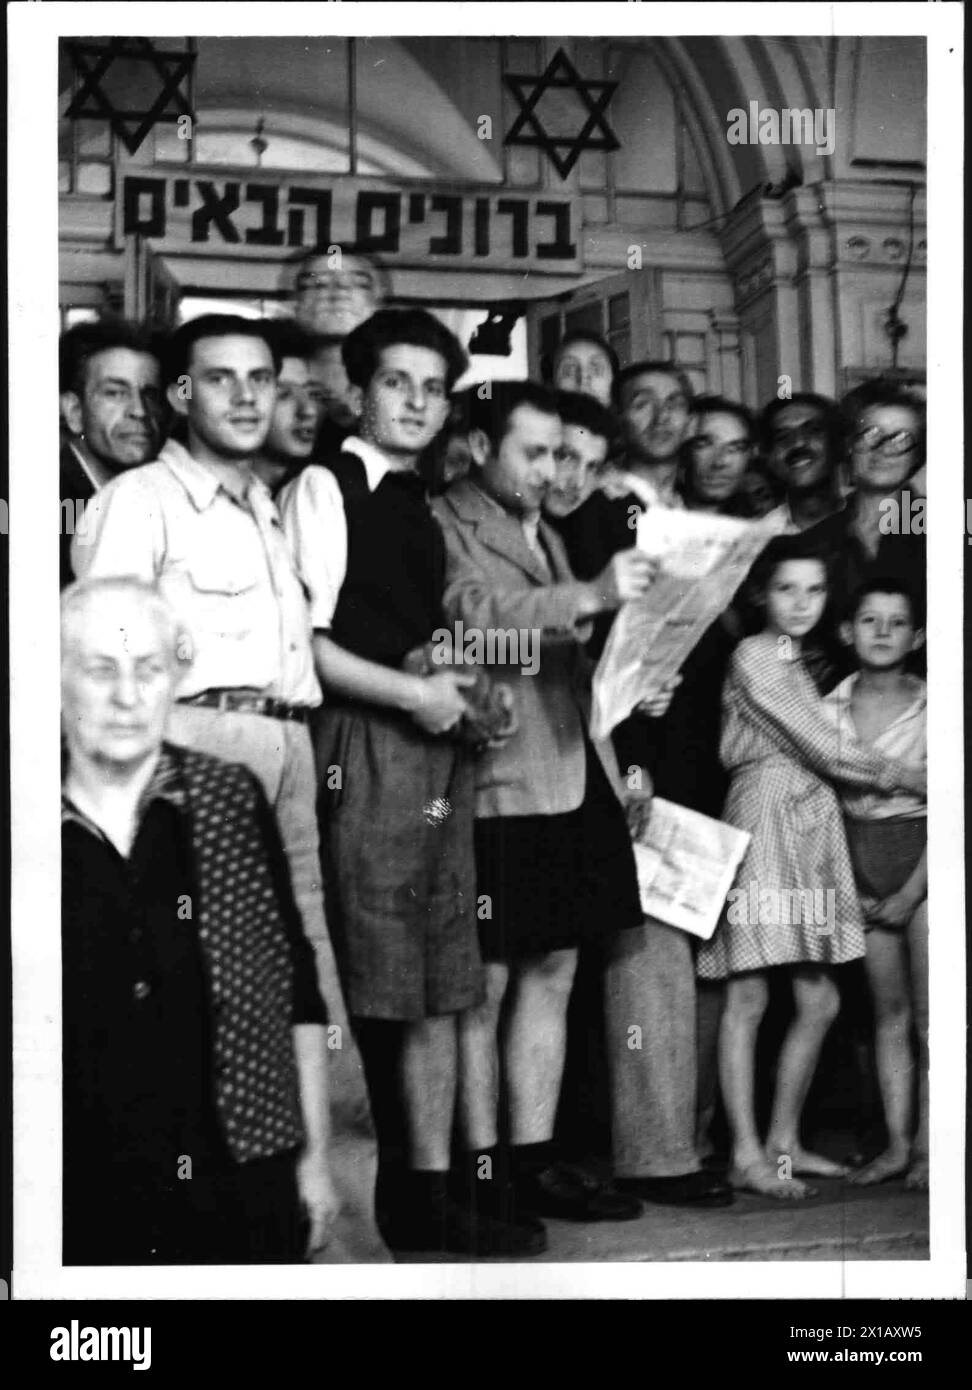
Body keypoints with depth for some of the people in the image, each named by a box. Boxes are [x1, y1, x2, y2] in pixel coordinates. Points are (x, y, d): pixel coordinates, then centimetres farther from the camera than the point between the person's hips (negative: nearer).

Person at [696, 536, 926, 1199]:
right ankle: (748, 1156, -1)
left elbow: (818, 756, 17)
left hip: (811, 832, 9)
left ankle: (784, 1142, 18)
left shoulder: (798, 665, 21)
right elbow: (827, 752, -10)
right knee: (749, 998, -4)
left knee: (820, 1002, 7)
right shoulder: (753, 658, -6)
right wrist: (916, 777, 0)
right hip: (765, 824, -9)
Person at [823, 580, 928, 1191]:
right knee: (889, 1012, 8)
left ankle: (928, 1144, 5)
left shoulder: (934, 707, -7)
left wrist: (912, 892, -12)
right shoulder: (829, 711, 2)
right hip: (861, 869, 3)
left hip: (926, 863, -3)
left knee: (929, 1013, -2)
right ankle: (897, 1143, 13)